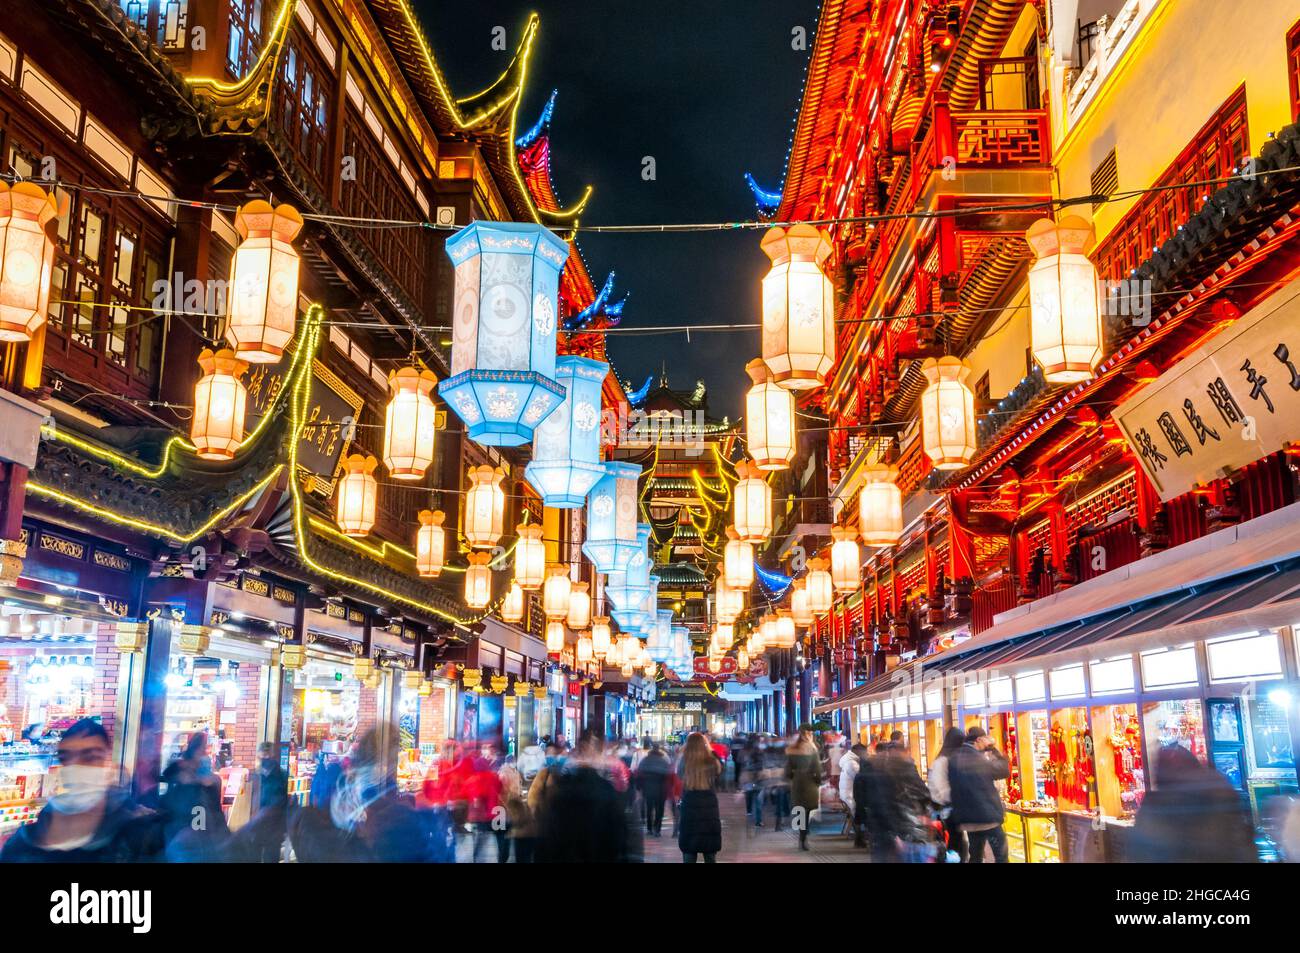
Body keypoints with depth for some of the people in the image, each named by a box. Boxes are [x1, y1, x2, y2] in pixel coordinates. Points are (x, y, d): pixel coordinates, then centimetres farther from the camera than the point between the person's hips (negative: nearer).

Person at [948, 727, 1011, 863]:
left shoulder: (953, 759, 4)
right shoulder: (980, 759, -16)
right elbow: (1005, 770, -4)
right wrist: (993, 749, 2)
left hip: (967, 818, 7)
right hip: (988, 815, -7)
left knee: (975, 857, 16)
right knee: (1001, 856, 3)